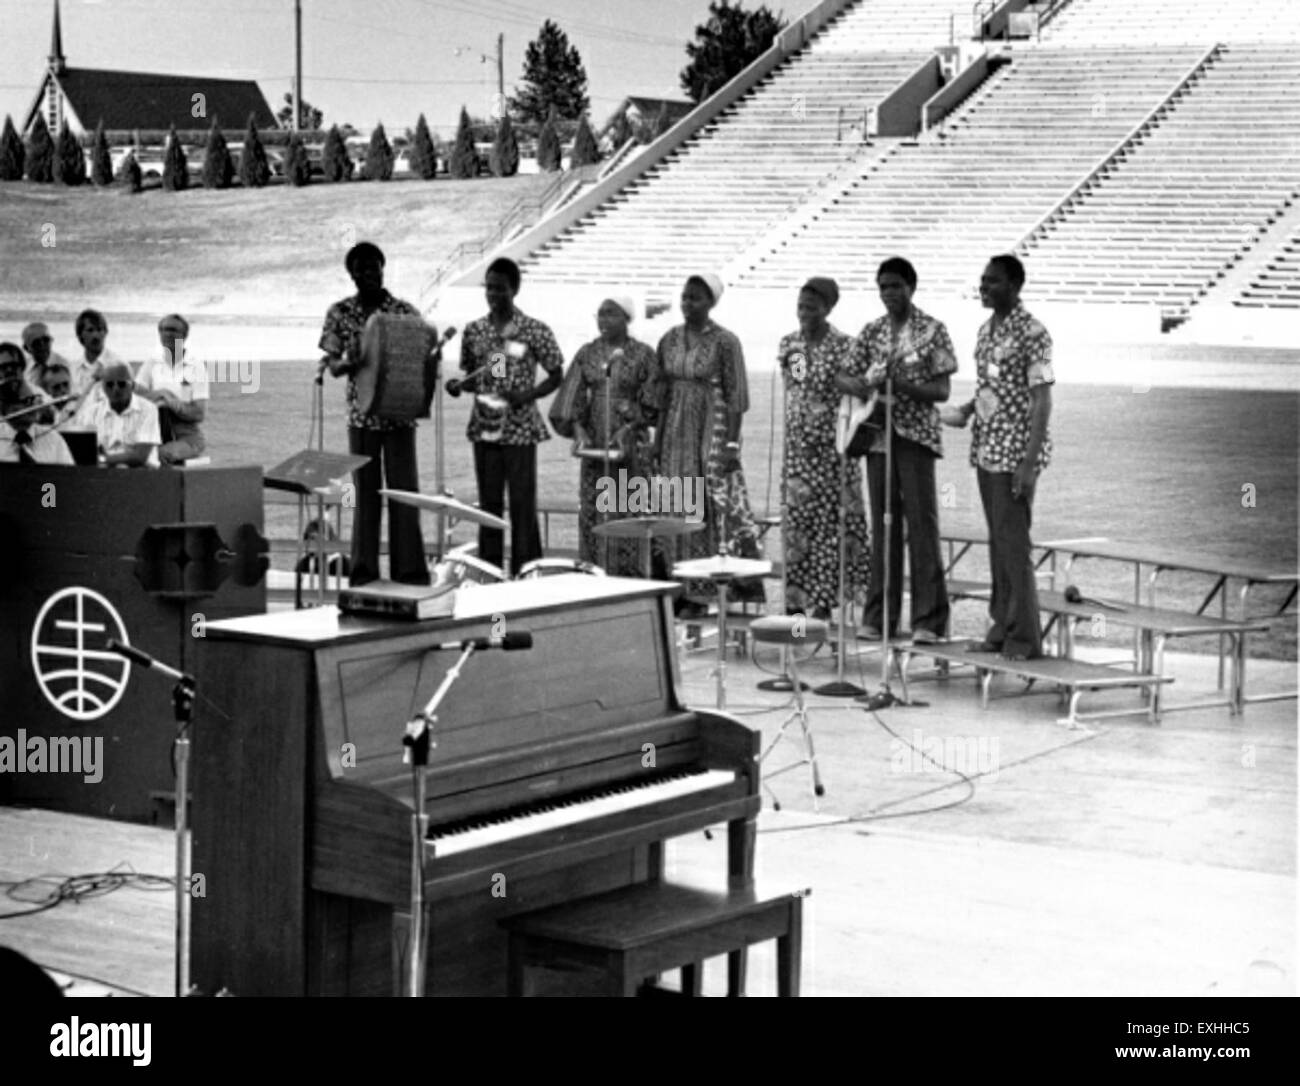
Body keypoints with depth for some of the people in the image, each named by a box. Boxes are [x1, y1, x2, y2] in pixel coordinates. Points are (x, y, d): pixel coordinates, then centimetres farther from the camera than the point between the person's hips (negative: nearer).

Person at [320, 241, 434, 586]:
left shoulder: (405, 312, 1)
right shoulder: (340, 313, 4)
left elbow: (422, 359, 2)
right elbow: (334, 363, 0)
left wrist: (430, 362, -21)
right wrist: (350, 364, -23)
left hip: (400, 413, -1)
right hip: (362, 414, 1)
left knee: (404, 492, -2)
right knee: (366, 493, 4)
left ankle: (410, 574, 2)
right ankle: (364, 574, 9)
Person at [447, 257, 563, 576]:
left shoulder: (535, 331, -5)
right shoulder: (473, 330, 7)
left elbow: (556, 376, 0)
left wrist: (529, 395, -15)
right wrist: (458, 385, -5)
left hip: (520, 430, -4)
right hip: (485, 428, 4)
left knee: (523, 505, -2)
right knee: (489, 504, 8)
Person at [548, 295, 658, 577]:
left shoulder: (643, 354, -1)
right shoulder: (587, 353, 9)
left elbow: (650, 404, -3)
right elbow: (572, 396, 4)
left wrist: (627, 430, -15)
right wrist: (578, 430, -11)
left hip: (631, 446, -3)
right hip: (594, 445, 3)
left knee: (628, 515, -5)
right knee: (591, 511, 1)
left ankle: (630, 576, -2)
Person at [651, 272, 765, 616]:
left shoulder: (724, 342, -7)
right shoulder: (669, 340, 9)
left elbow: (736, 396, -9)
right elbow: (662, 393, 14)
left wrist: (731, 442, -14)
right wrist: (658, 439, 11)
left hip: (713, 431, -5)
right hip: (678, 431, 5)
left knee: (719, 507, -6)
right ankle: (688, 591, 11)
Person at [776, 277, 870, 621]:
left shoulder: (843, 346, -7)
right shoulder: (789, 344, 8)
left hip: (831, 445, -4)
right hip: (797, 446, 4)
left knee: (830, 518, -2)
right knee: (796, 518, 4)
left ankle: (823, 601, 3)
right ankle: (795, 598, 10)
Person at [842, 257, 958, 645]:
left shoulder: (931, 331, -1)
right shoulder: (872, 332, 12)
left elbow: (943, 391, -5)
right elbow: (846, 379, 13)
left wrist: (905, 385, -20)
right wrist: (863, 388, -9)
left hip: (915, 435, -4)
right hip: (877, 435, 4)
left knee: (921, 524, -6)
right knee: (882, 524, 7)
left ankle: (929, 619, -4)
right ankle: (879, 616, 12)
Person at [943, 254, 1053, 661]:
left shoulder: (1031, 334, -12)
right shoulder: (986, 330, 13)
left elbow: (1042, 401, -15)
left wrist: (1029, 463, -20)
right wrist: (966, 410, 4)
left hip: (1015, 454, -8)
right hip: (986, 451, 8)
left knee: (1013, 542, -7)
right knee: (997, 542, 11)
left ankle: (1024, 635, -1)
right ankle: (1002, 626, 17)